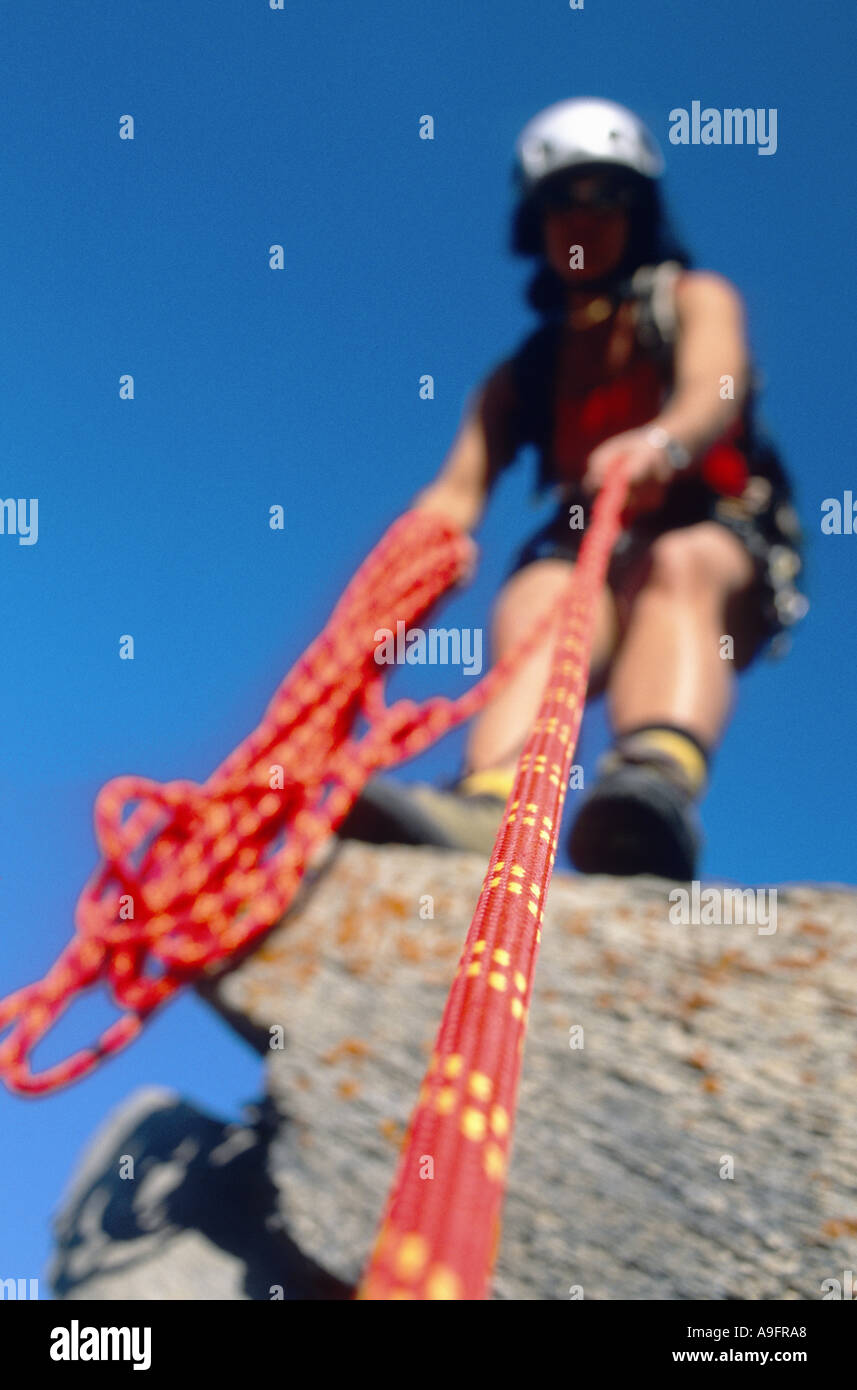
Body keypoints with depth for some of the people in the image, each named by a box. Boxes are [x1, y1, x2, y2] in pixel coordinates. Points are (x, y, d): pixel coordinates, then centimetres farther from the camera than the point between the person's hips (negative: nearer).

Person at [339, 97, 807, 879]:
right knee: (535, 601, -33)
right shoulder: (524, 375, 20)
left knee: (676, 567, -37)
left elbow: (715, 391, -11)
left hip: (721, 537, -2)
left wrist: (662, 442, -38)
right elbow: (462, 486, 1)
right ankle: (488, 812, -63)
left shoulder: (696, 300, 14)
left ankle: (662, 786, -68)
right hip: (590, 551, 2)